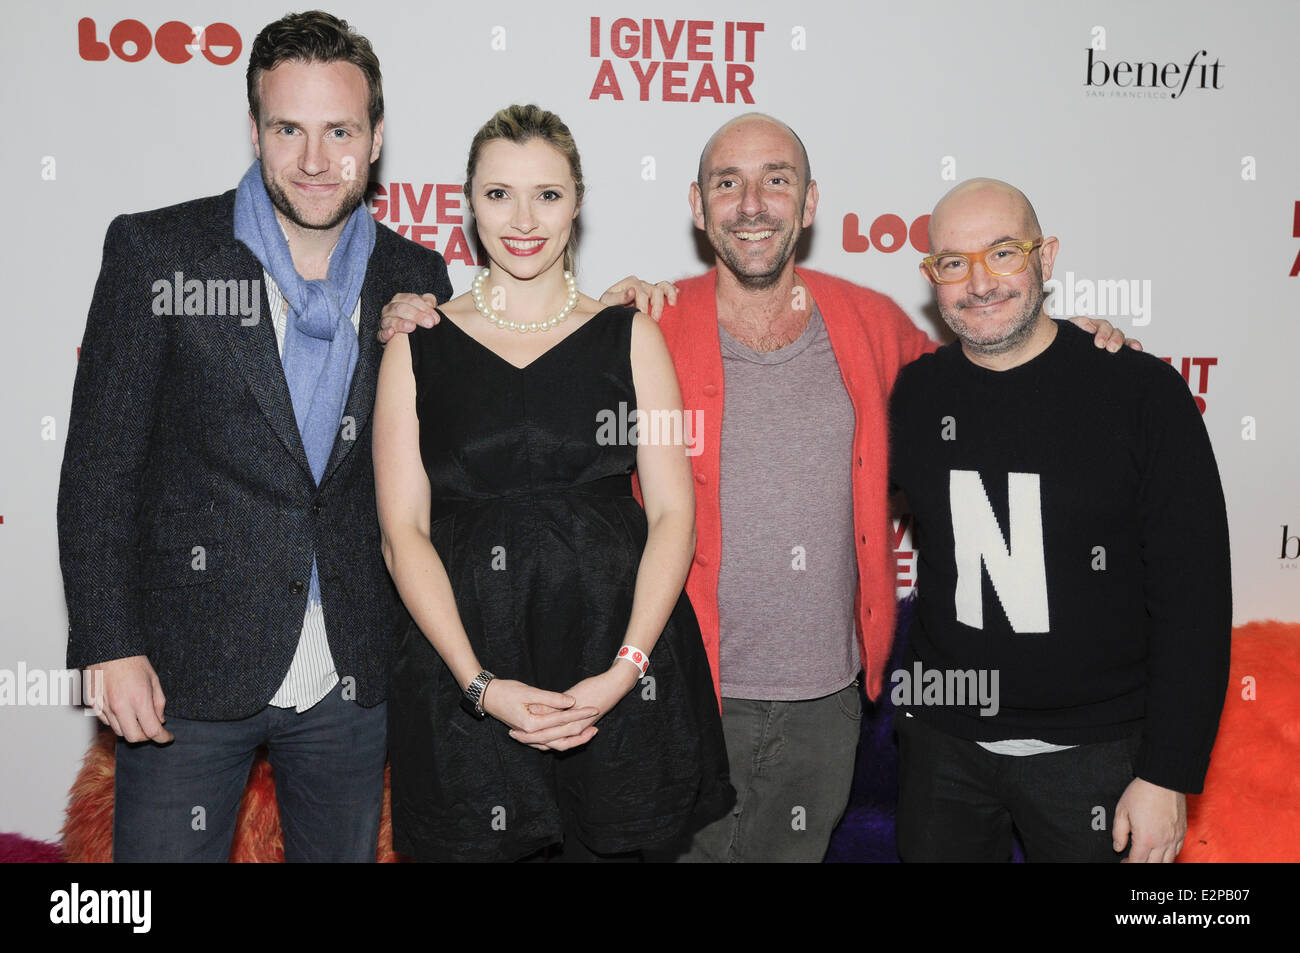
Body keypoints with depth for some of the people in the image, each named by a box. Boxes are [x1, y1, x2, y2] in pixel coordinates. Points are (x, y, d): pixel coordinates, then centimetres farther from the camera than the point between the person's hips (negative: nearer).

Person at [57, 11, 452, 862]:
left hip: (355, 678, 3)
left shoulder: (416, 278, 3)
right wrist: (111, 646, -10)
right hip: (188, 669, -2)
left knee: (343, 852, 16)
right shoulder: (155, 251, -5)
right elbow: (99, 466, -6)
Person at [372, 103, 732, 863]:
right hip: (467, 673, 0)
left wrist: (625, 668, -12)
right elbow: (404, 530, 0)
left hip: (616, 664, 0)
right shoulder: (419, 345, 5)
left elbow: (674, 514, 0)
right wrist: (480, 683, -12)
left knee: (610, 844, 10)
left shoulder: (629, 336, 6)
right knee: (476, 846, 7)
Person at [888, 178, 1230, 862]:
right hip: (942, 742, 3)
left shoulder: (1140, 390, -10)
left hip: (1094, 752, -3)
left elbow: (1194, 594, -10)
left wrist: (1167, 774, -12)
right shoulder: (915, 394, -1)